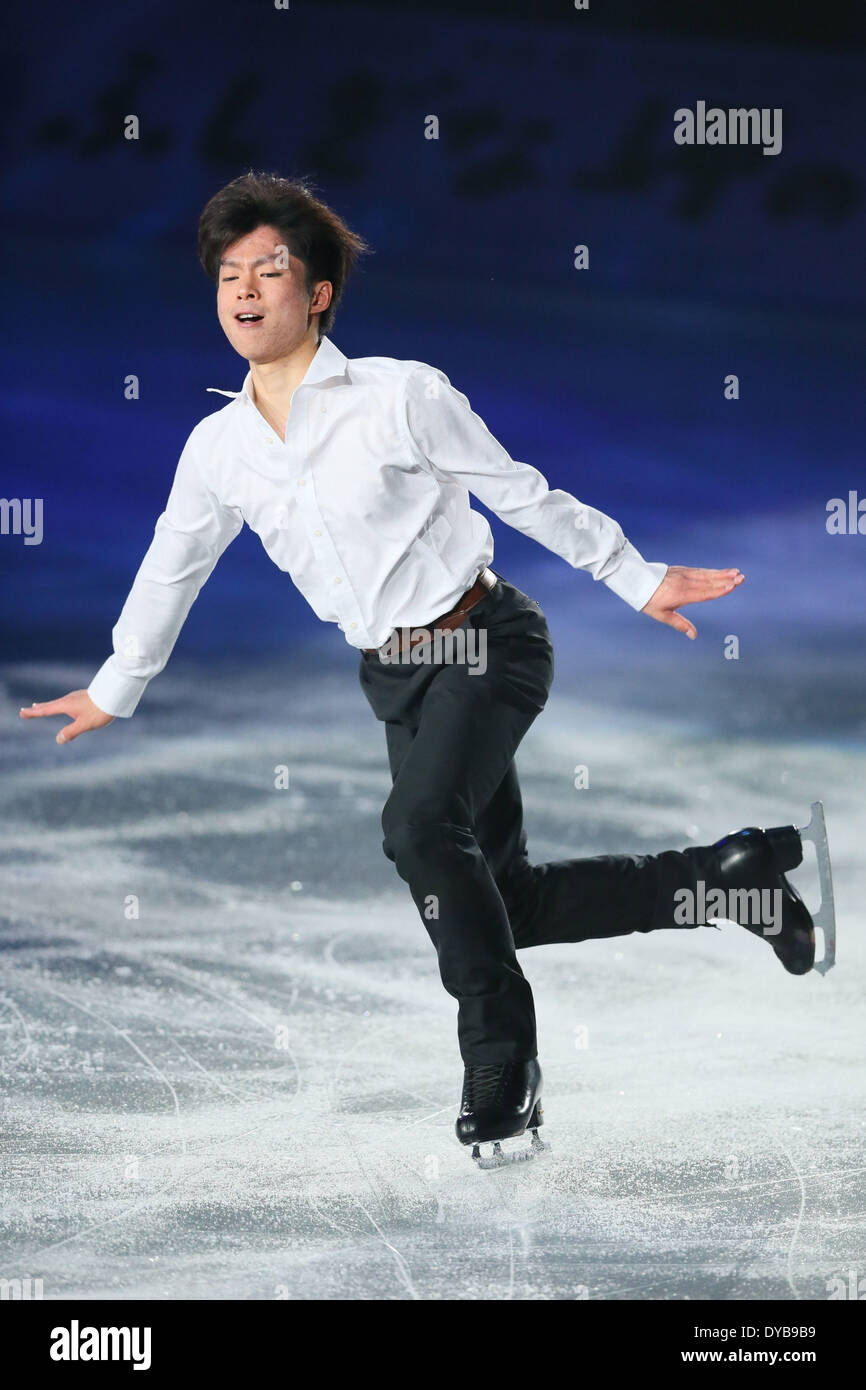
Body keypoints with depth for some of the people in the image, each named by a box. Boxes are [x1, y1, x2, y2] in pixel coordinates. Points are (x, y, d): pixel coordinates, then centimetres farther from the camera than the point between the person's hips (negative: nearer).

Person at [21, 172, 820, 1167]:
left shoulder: (401, 395, -12)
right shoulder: (218, 448, 2)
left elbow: (524, 495, -4)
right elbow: (171, 568, 18)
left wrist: (638, 580, 0)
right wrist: (114, 691, 27)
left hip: (487, 642, -6)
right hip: (394, 676, 6)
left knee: (420, 825, -31)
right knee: (504, 900, 5)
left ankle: (502, 1064, -16)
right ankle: (729, 875, 23)